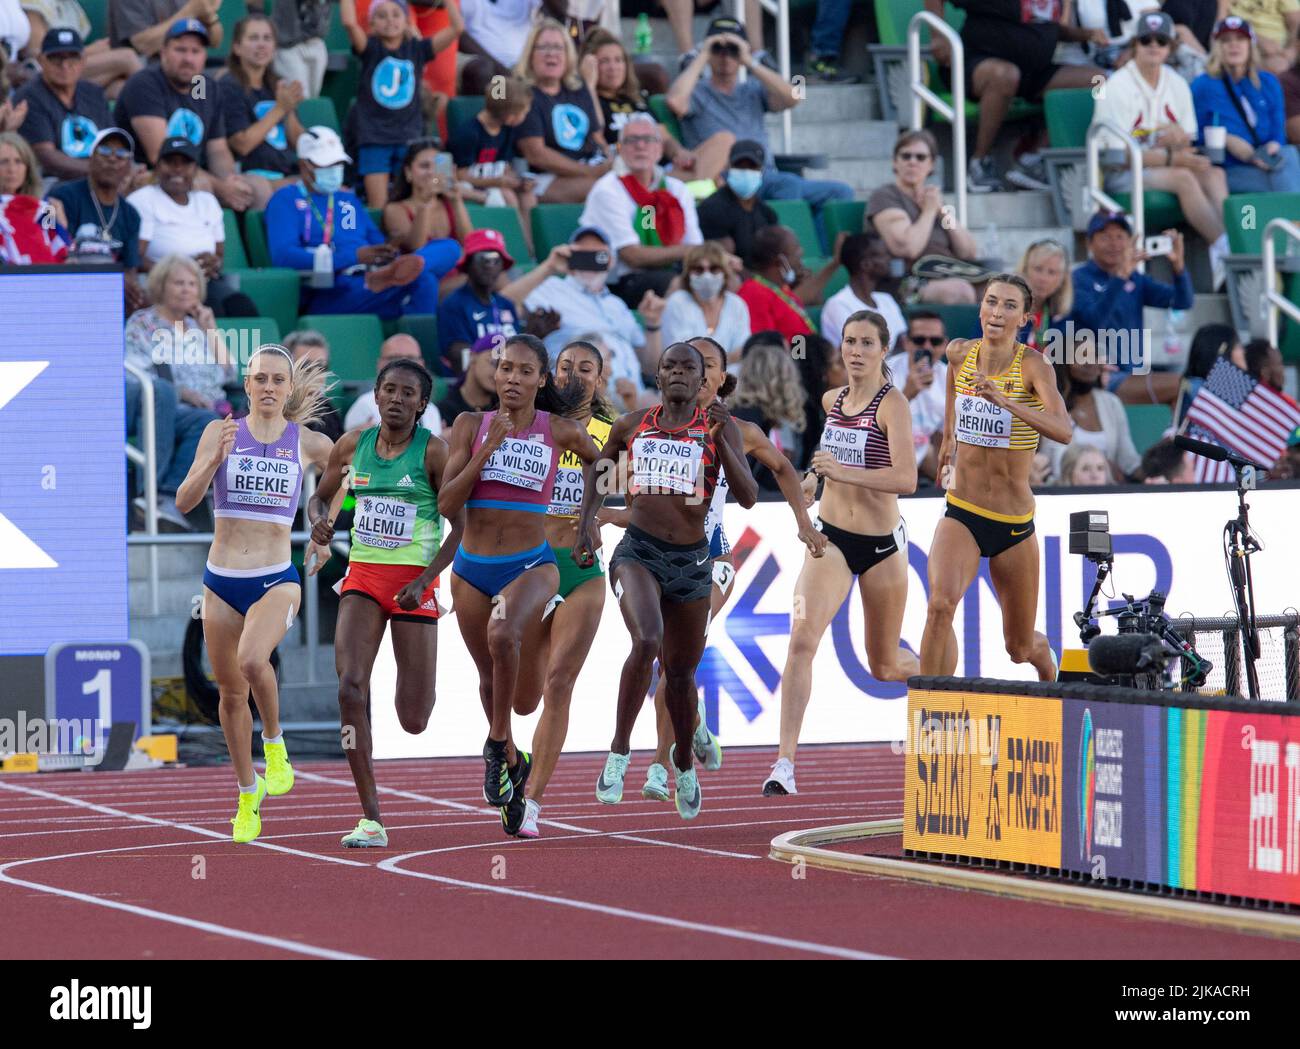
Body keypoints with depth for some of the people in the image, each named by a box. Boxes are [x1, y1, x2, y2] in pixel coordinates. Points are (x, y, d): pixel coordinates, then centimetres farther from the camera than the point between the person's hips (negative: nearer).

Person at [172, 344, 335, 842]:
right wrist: (215, 460, -21)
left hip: (276, 580, -2)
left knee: (252, 660, -30)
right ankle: (248, 794, 29)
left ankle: (274, 743, -3)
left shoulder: (308, 443, 2)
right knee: (231, 692, 11)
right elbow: (185, 501, -6)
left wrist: (325, 534, 14)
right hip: (221, 581, 2)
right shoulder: (221, 432, 1)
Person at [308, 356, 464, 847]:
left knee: (413, 722, -2)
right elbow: (320, 497, 19)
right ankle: (371, 820, -14)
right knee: (350, 687, -18)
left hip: (415, 581, -3)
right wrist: (319, 522, -4)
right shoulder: (353, 445, 4)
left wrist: (424, 581, -17)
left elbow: (461, 528, -7)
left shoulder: (433, 452, -7)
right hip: (364, 577, 3)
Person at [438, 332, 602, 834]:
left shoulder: (560, 431, -3)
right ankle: (511, 761, 40)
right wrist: (487, 449, -16)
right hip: (472, 569, 3)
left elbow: (594, 458, 20)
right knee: (490, 678, 14)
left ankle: (498, 745, -16)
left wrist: (588, 520, 14)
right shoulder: (471, 425, -1)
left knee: (502, 634, -34)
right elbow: (447, 503, -8)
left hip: (531, 565, -3)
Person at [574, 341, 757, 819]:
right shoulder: (632, 425, 5)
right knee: (647, 641, -29)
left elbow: (748, 497, -8)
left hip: (691, 561, 1)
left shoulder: (720, 427, 1)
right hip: (639, 551, -1)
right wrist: (586, 523, 9)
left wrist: (719, 440, -18)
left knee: (681, 671, 13)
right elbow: (600, 472, 23)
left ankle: (684, 759, 40)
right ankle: (619, 749, -16)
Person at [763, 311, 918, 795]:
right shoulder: (831, 401, 5)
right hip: (830, 538, 3)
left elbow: (906, 478, -26)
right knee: (802, 639, -20)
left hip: (881, 544, -3)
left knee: (885, 665, 13)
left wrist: (843, 471, -33)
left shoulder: (892, 404, -13)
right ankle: (785, 761, -24)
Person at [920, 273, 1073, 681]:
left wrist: (1005, 401, -45)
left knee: (1021, 648, 13)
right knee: (941, 605, -29)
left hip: (1014, 524, -2)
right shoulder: (960, 353, -2)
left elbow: (1063, 430, -31)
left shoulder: (1033, 365, -14)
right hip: (961, 514, 2)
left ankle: (1046, 659, 50)